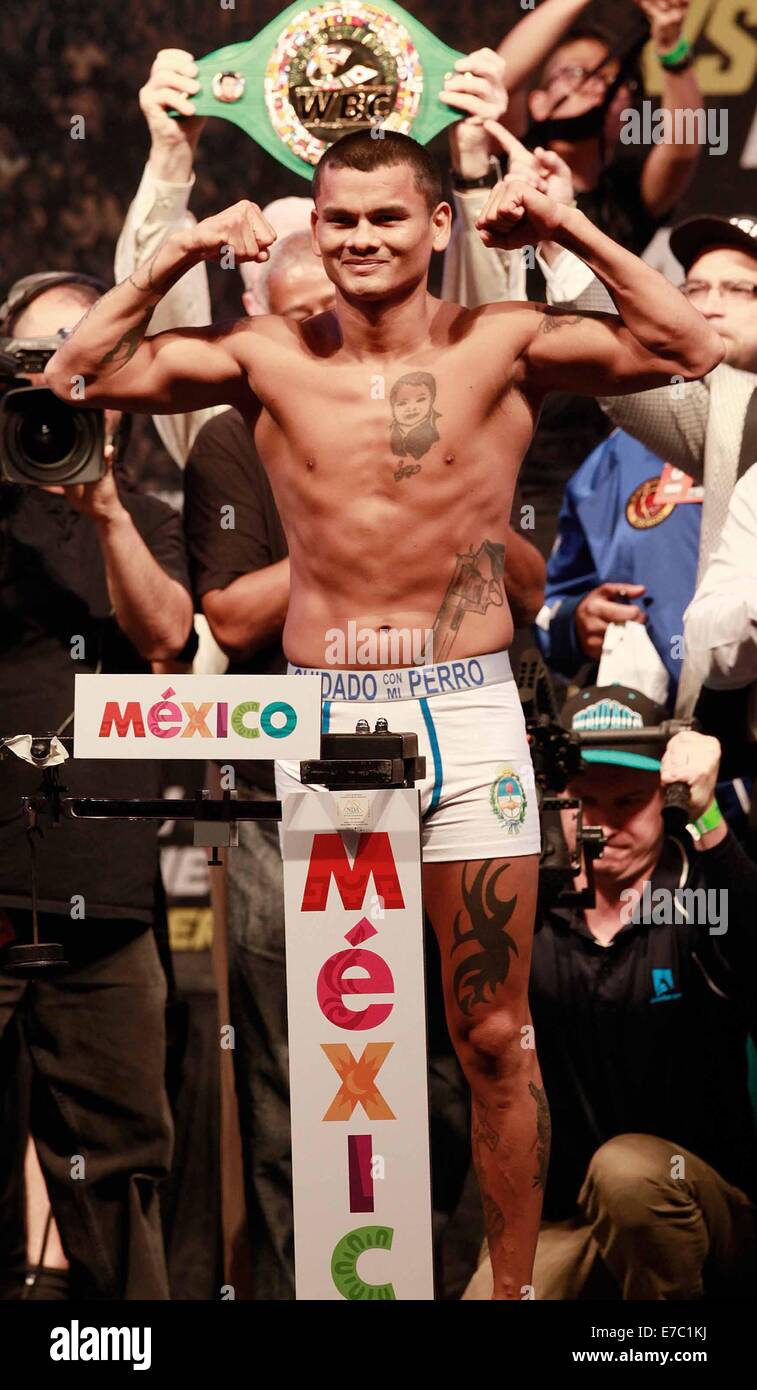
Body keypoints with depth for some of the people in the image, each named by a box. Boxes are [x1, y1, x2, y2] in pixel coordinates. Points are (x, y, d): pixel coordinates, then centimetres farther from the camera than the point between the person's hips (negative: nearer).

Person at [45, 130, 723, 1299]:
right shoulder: (269, 358, 4)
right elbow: (75, 377, 3)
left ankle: (513, 1287, 13)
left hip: (468, 712, -1)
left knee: (495, 1037, 4)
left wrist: (576, 235, -11)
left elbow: (687, 351, -9)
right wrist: (176, 262, -4)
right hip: (321, 719, 1)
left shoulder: (501, 347, 0)